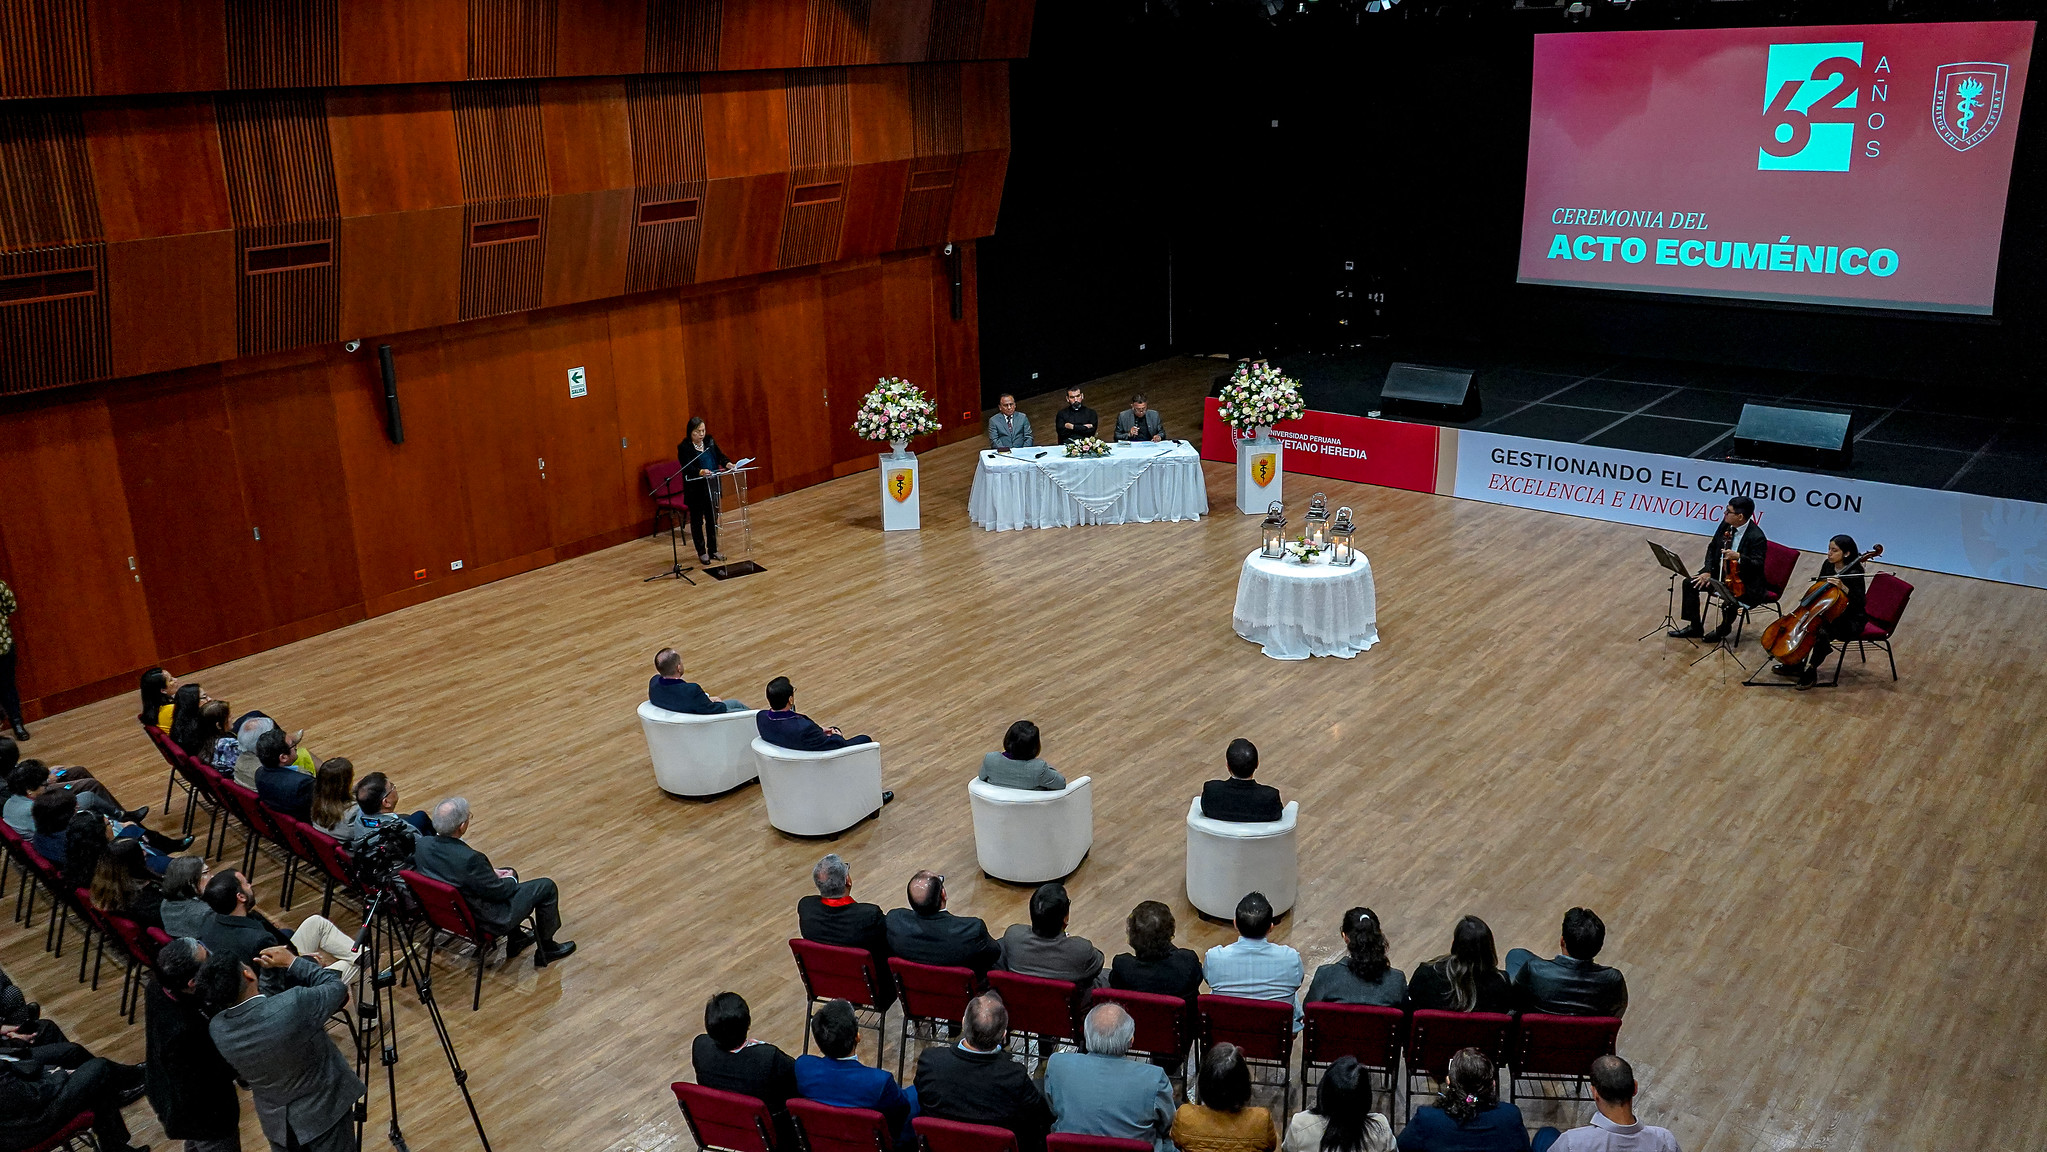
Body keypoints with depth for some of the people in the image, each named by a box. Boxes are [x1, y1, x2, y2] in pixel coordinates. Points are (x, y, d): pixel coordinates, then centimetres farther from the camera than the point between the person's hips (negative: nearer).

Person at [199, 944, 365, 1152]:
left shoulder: (216, 1030, -17)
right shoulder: (294, 1004, -32)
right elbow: (336, 985, -12)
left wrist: (271, 972, 5)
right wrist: (291, 961, -6)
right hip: (324, 1109, -4)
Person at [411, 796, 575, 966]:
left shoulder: (421, 844, -15)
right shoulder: (469, 858, -37)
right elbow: (498, 891, -21)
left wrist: (491, 872, 4)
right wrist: (510, 880, 1)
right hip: (484, 919, -8)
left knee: (510, 873, 29)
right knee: (547, 887, 7)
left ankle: (515, 939, 41)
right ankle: (546, 949, 26)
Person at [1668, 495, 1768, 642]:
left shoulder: (1757, 537, -24)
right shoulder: (1726, 524, -3)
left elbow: (1757, 565, -25)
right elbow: (1712, 547, 9)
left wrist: (1738, 556, -42)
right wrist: (1707, 571, -2)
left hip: (1744, 583, -7)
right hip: (1720, 571, 7)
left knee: (1729, 602, -31)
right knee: (1690, 584, -5)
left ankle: (1724, 629, 7)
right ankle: (1695, 627, 9)